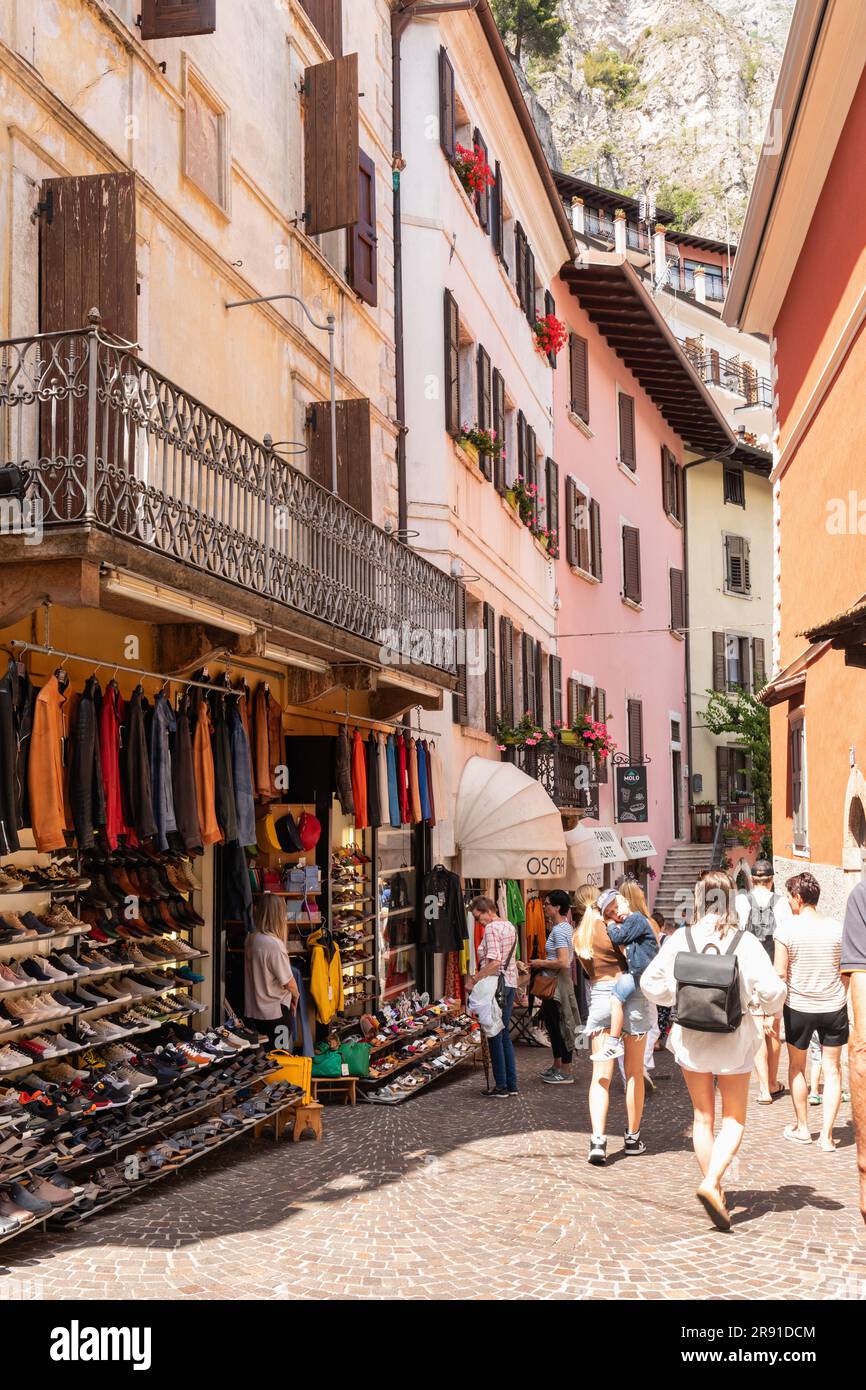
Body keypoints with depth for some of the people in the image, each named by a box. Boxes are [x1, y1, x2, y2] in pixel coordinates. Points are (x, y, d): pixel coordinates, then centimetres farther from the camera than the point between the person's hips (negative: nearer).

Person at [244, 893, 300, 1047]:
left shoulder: (250, 939, 0)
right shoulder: (274, 944, -23)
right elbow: (288, 981, -15)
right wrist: (296, 994, 5)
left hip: (252, 1011, 7)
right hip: (275, 1011, -7)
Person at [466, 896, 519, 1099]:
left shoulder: (492, 928, -14)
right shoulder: (509, 926, 14)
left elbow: (494, 962, -24)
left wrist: (474, 980, -18)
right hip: (511, 983, 9)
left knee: (494, 1036, -1)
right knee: (505, 1034, 15)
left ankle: (501, 1086, 2)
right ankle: (511, 1084, 17)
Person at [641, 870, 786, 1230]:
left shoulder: (680, 939, -8)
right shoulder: (745, 942, -14)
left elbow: (651, 982, -3)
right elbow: (772, 990, -17)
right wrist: (770, 1006, 6)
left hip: (691, 1038, 2)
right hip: (733, 1038, -2)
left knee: (702, 1117, 17)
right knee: (734, 1119, 10)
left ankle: (712, 1186, 23)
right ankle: (712, 1183, -10)